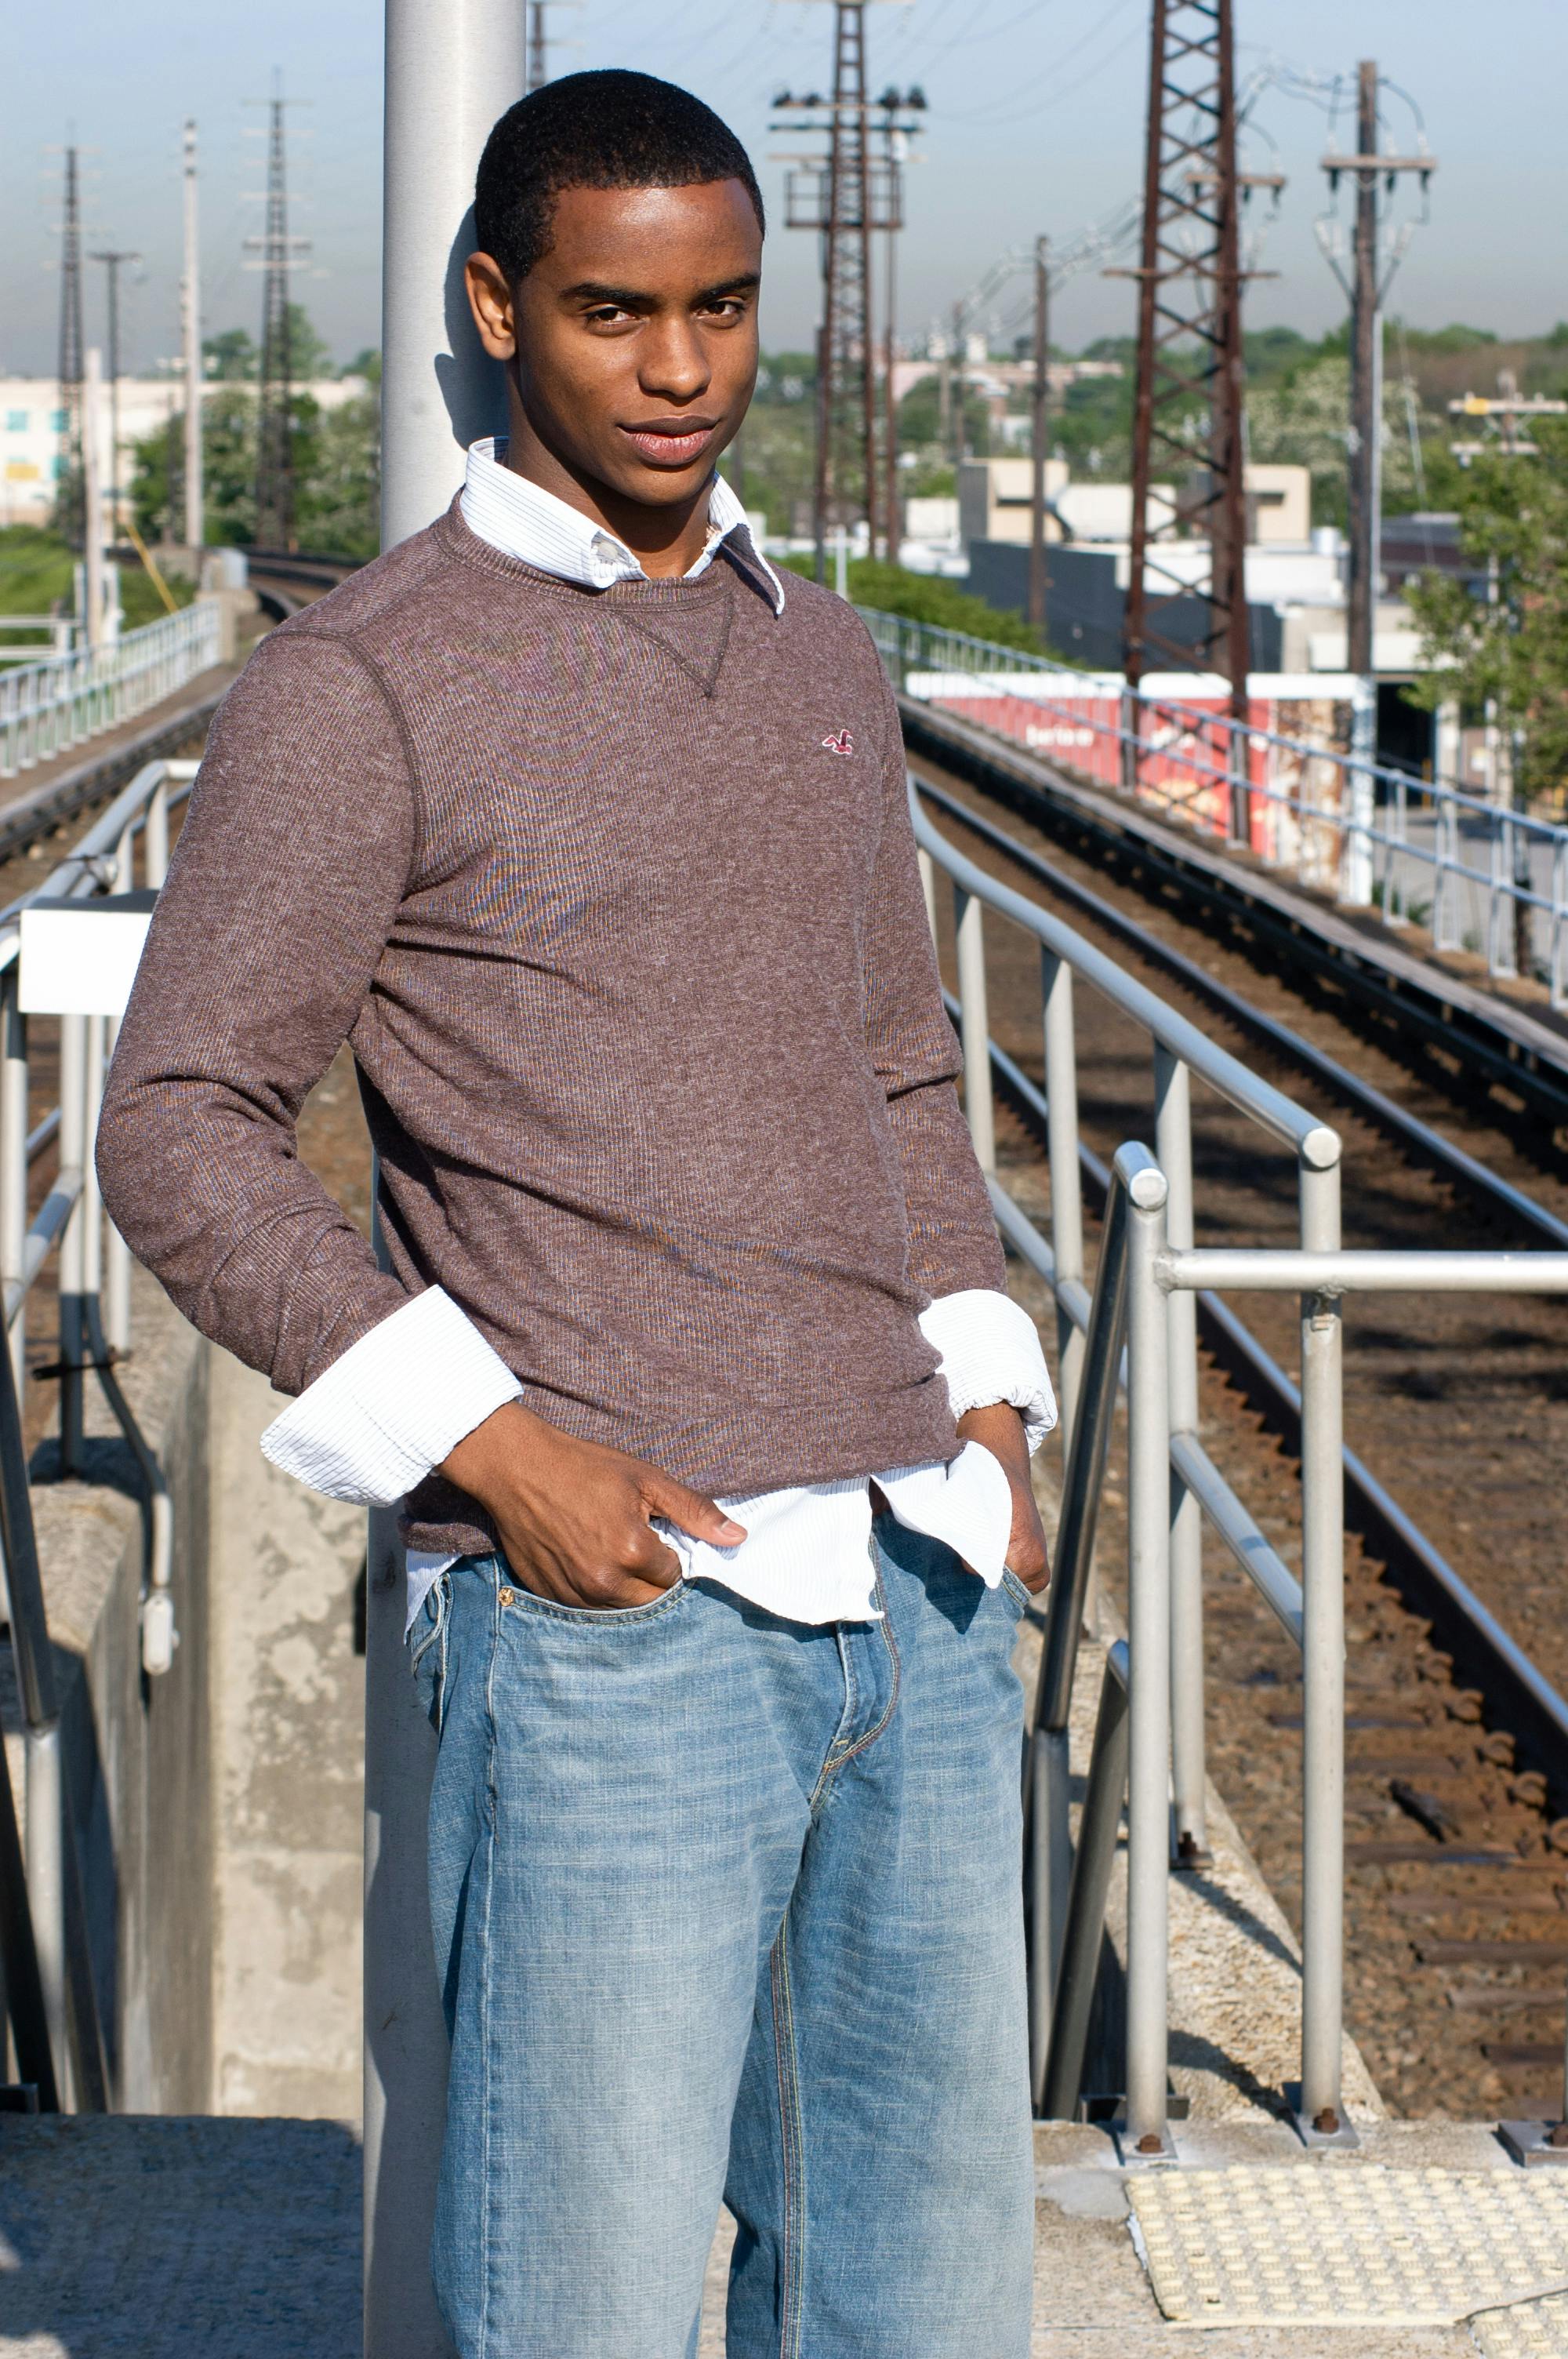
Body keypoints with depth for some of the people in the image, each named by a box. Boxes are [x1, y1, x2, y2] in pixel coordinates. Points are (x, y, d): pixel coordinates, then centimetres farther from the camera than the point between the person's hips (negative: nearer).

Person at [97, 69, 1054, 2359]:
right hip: (609, 1622, -6)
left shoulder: (825, 663, 16)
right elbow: (182, 1134, -6)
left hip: (914, 1598, 6)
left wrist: (987, 1397, 10)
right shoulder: (359, 686, -3)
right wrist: (494, 1445, -14)